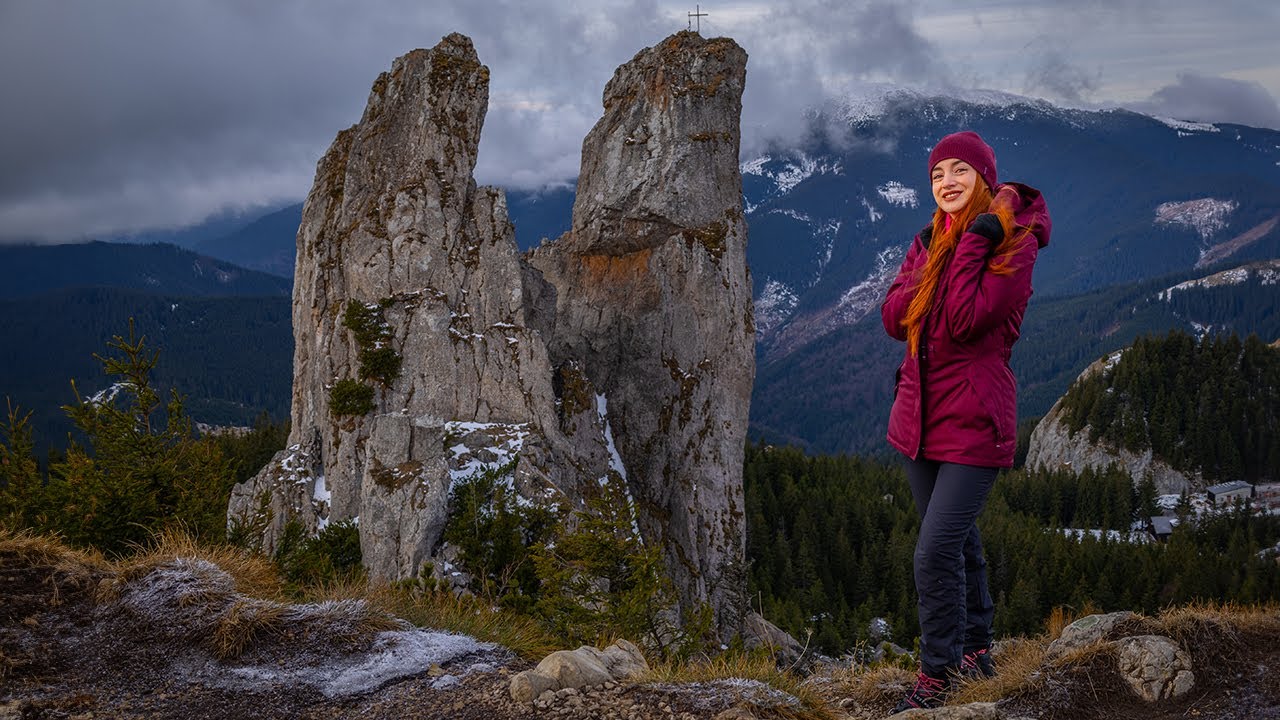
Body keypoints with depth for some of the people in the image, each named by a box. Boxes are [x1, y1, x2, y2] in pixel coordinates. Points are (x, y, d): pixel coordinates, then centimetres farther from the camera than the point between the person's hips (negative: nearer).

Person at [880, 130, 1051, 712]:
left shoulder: (1013, 243, -11)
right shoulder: (930, 241, 10)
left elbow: (965, 322, -22)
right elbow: (893, 320, 0)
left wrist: (973, 244, -19)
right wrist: (930, 263, -11)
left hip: (974, 420, -7)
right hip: (921, 413, 7)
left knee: (936, 551, -12)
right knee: (958, 540, 18)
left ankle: (938, 677, 1)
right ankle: (975, 653, 33)